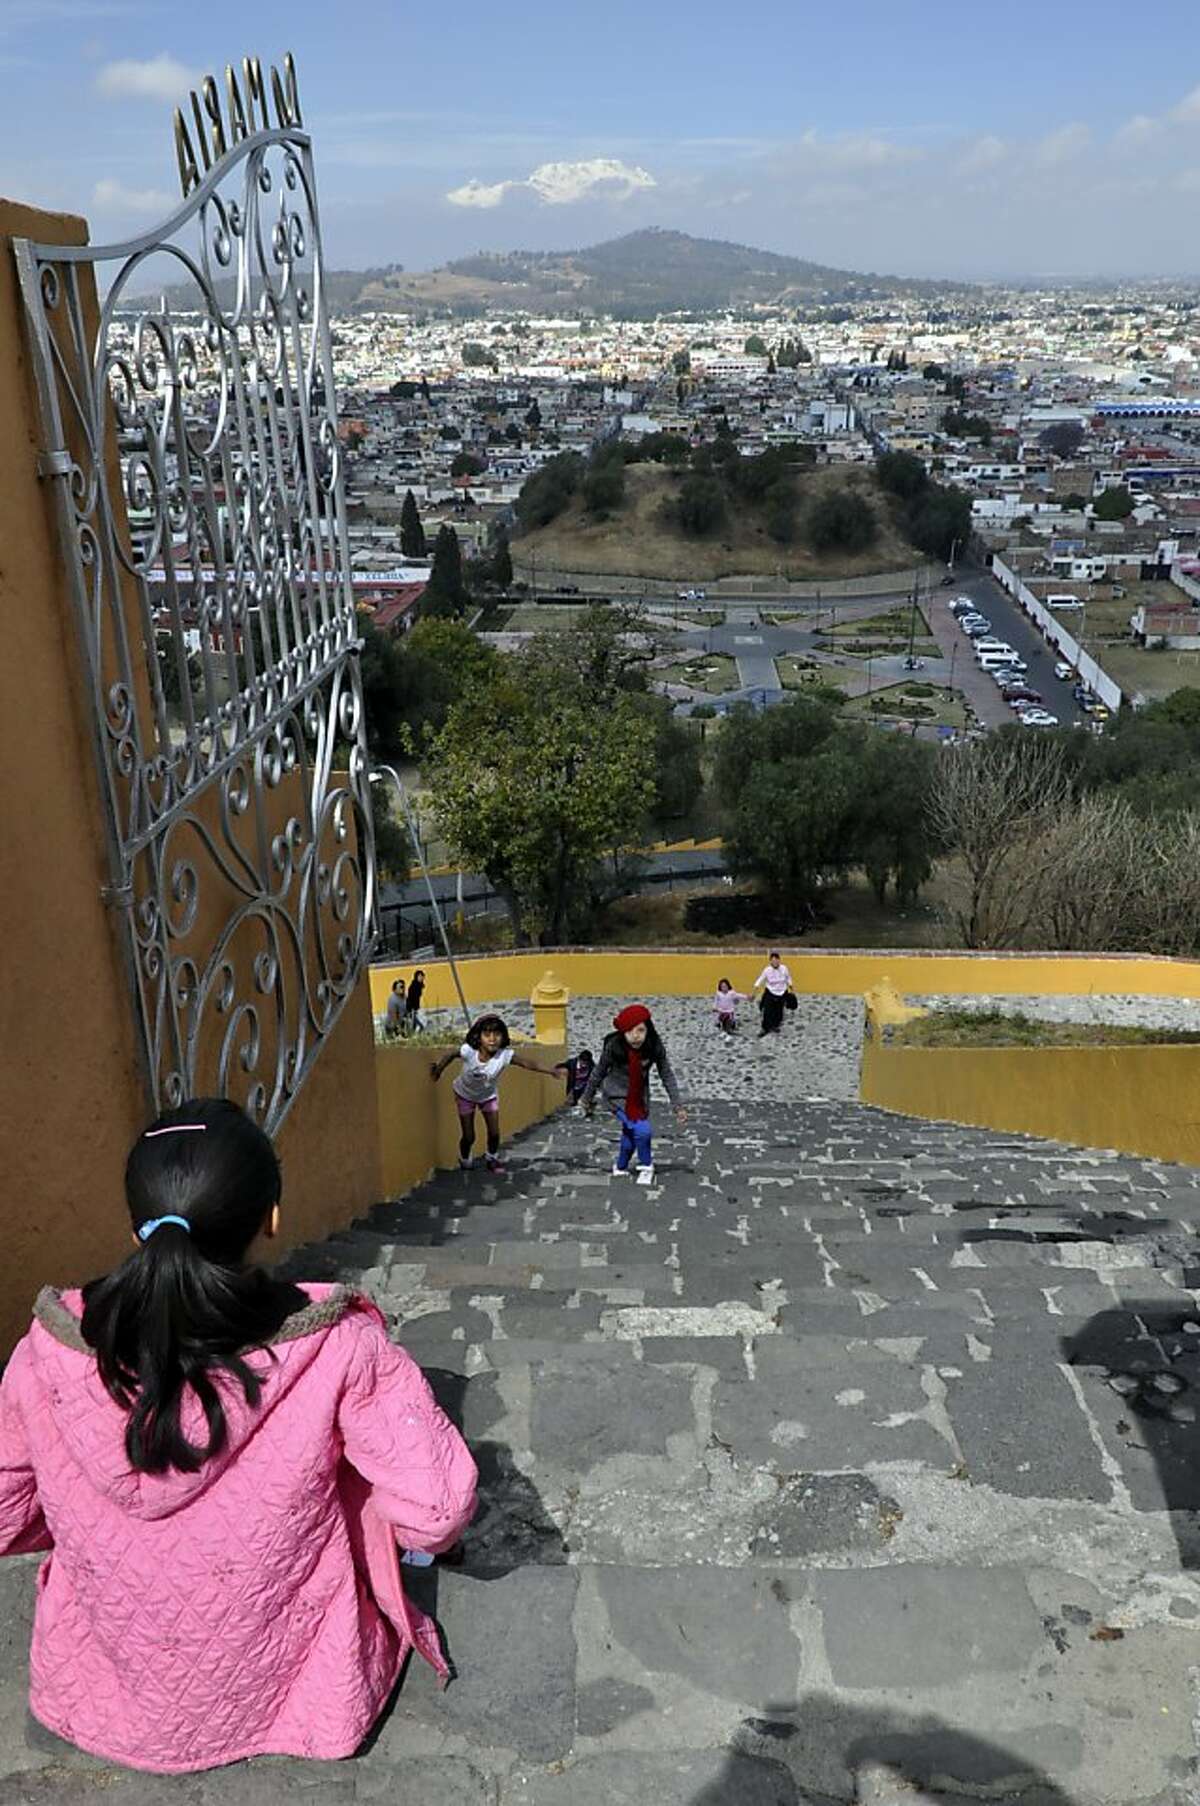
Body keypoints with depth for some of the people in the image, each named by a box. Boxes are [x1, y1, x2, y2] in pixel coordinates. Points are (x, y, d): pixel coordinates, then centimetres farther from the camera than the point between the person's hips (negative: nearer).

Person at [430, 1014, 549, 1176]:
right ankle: (465, 1162, 35)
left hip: (489, 1095, 2)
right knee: (468, 1136, 3)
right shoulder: (468, 1051, -37)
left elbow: (527, 1063, -42)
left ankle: (492, 1159, 34)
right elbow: (451, 1054, -18)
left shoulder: (505, 1055, -35)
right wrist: (438, 1070, -9)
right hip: (465, 1095, -1)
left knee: (494, 1133, 2)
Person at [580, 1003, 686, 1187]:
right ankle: (646, 1166, 10)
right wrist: (587, 1099, 2)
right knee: (642, 1130, -18)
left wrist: (678, 1105, -10)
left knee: (631, 1133, 21)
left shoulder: (655, 1046, -22)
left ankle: (620, 1168, 48)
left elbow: (667, 1075, -10)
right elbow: (598, 1072, -11)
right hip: (617, 1096, -4)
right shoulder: (613, 1047, -28)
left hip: (640, 1097, 4)